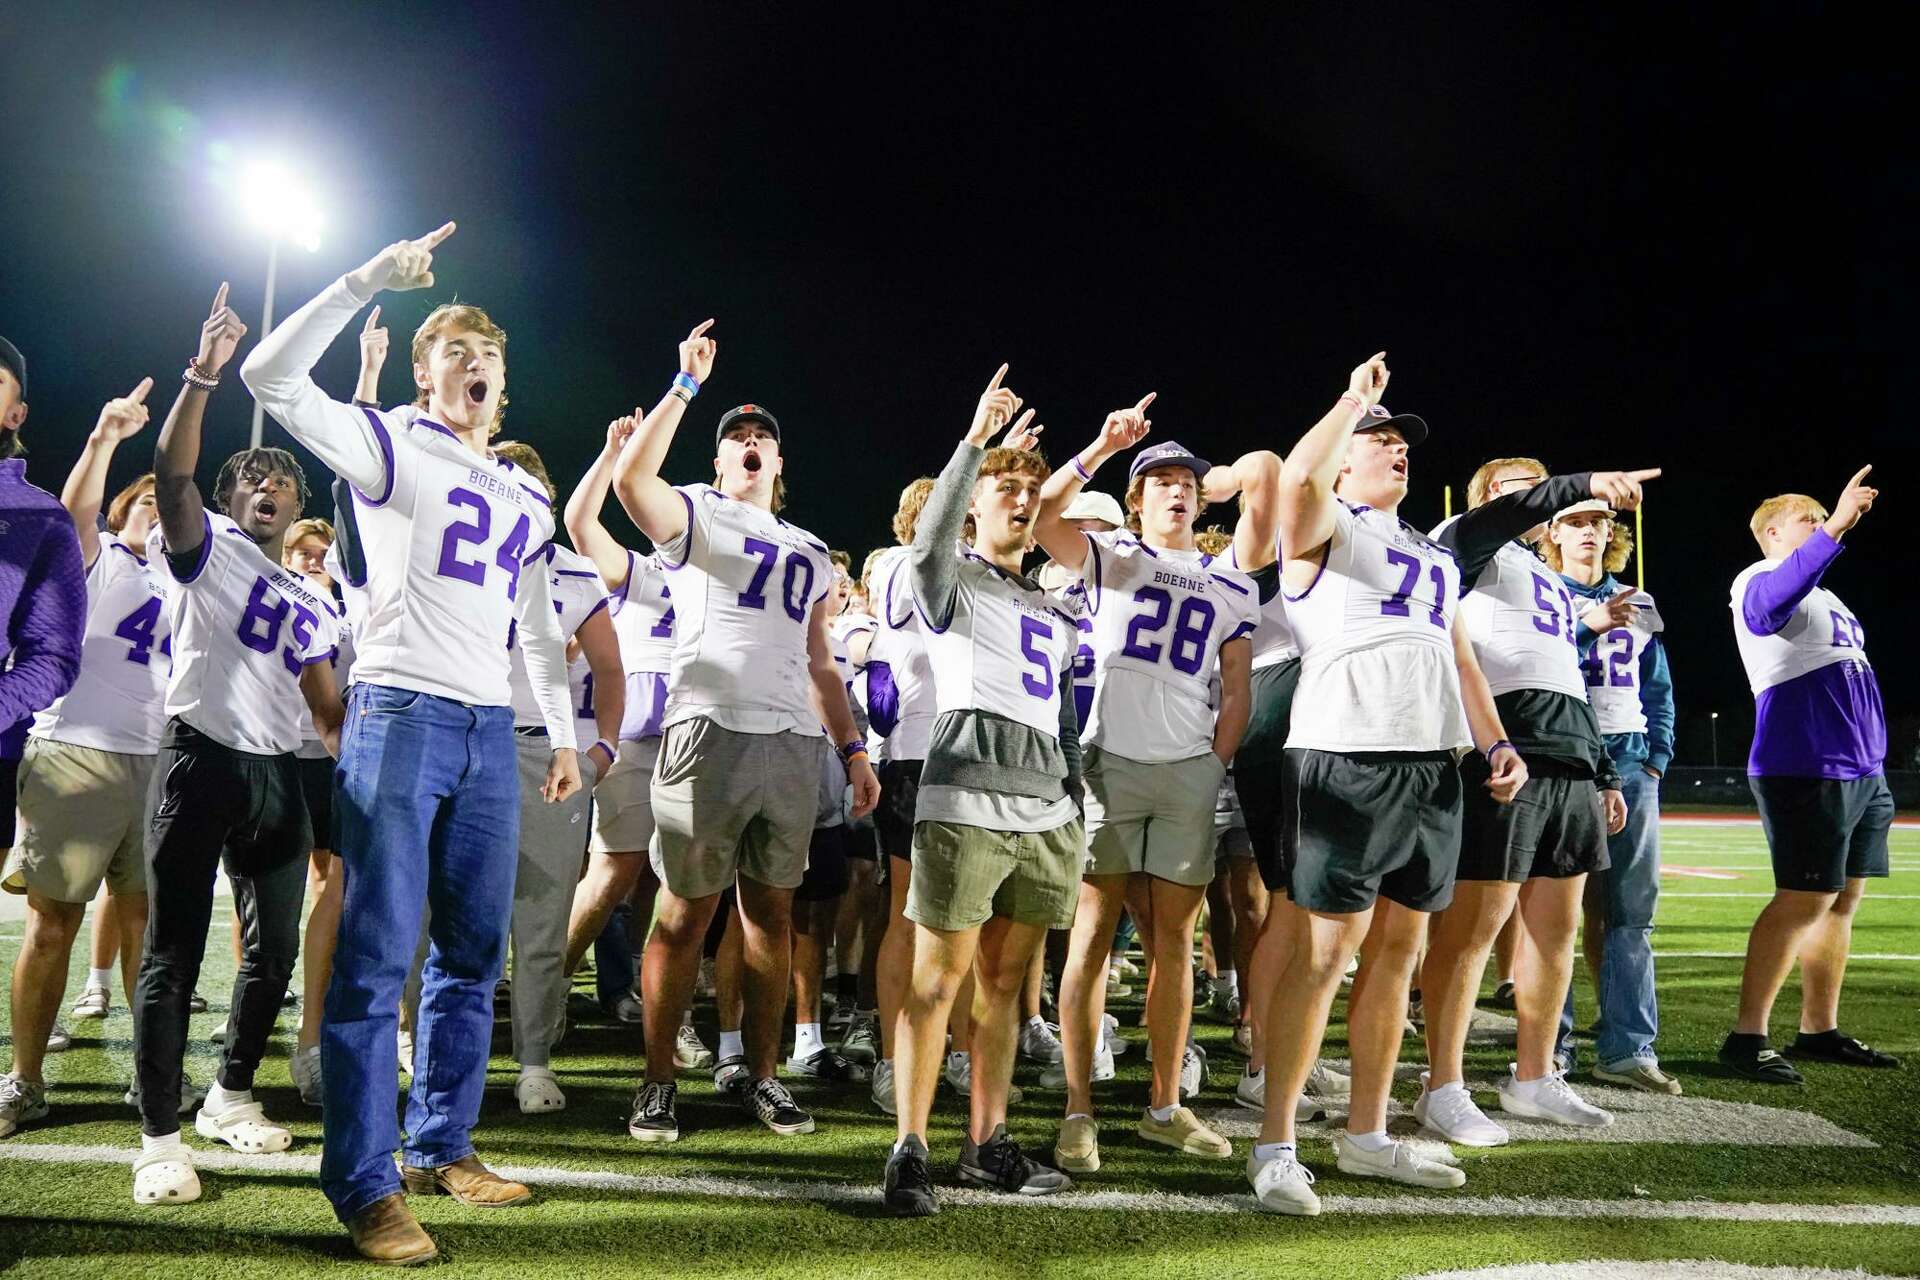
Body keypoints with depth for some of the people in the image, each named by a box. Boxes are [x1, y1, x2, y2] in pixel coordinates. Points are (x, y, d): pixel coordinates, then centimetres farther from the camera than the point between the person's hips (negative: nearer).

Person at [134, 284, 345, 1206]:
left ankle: (231, 1096, 29)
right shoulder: (206, 546, 2)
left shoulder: (313, 605, 18)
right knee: (173, 954, -4)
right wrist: (203, 376, -27)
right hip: (200, 761, -6)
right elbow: (171, 474, -17)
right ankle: (159, 1137, 3)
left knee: (276, 949, 11)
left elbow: (327, 707, 19)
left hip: (277, 776, 6)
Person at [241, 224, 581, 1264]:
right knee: (378, 954, -7)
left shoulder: (526, 498, 21)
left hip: (491, 730, 6)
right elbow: (271, 375, -9)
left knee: (473, 952, 9)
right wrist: (370, 280, -11)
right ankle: (364, 1183, -1)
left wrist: (563, 736, 20)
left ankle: (442, 1147, 20)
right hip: (400, 710, -6)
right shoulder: (390, 447, 5)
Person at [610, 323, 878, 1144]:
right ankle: (657, 1083, 8)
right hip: (710, 732, -5)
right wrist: (687, 386, -9)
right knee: (686, 912, -2)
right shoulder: (696, 513, 10)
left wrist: (853, 748, 15)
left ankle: (762, 1077, 16)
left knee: (771, 911, 7)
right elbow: (632, 478, -13)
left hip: (794, 744, 5)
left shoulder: (810, 552, 25)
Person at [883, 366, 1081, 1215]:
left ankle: (987, 1144, 15)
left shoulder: (1055, 615, 24)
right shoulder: (951, 585, 4)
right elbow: (932, 537, -15)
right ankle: (910, 1152, -2)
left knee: (1005, 980, 8)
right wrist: (976, 438, -20)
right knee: (939, 976, -7)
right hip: (968, 801, -6)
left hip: (1046, 810, 6)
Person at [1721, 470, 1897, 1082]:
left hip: (1862, 772, 9)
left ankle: (1820, 1031, 16)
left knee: (1842, 899, 9)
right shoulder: (1759, 579, -6)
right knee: (1805, 899, -12)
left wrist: (1873, 768, 23)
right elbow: (1765, 609, -33)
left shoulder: (1824, 597, 23)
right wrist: (1835, 529, -41)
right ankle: (1747, 1036, -8)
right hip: (1806, 771, -9)